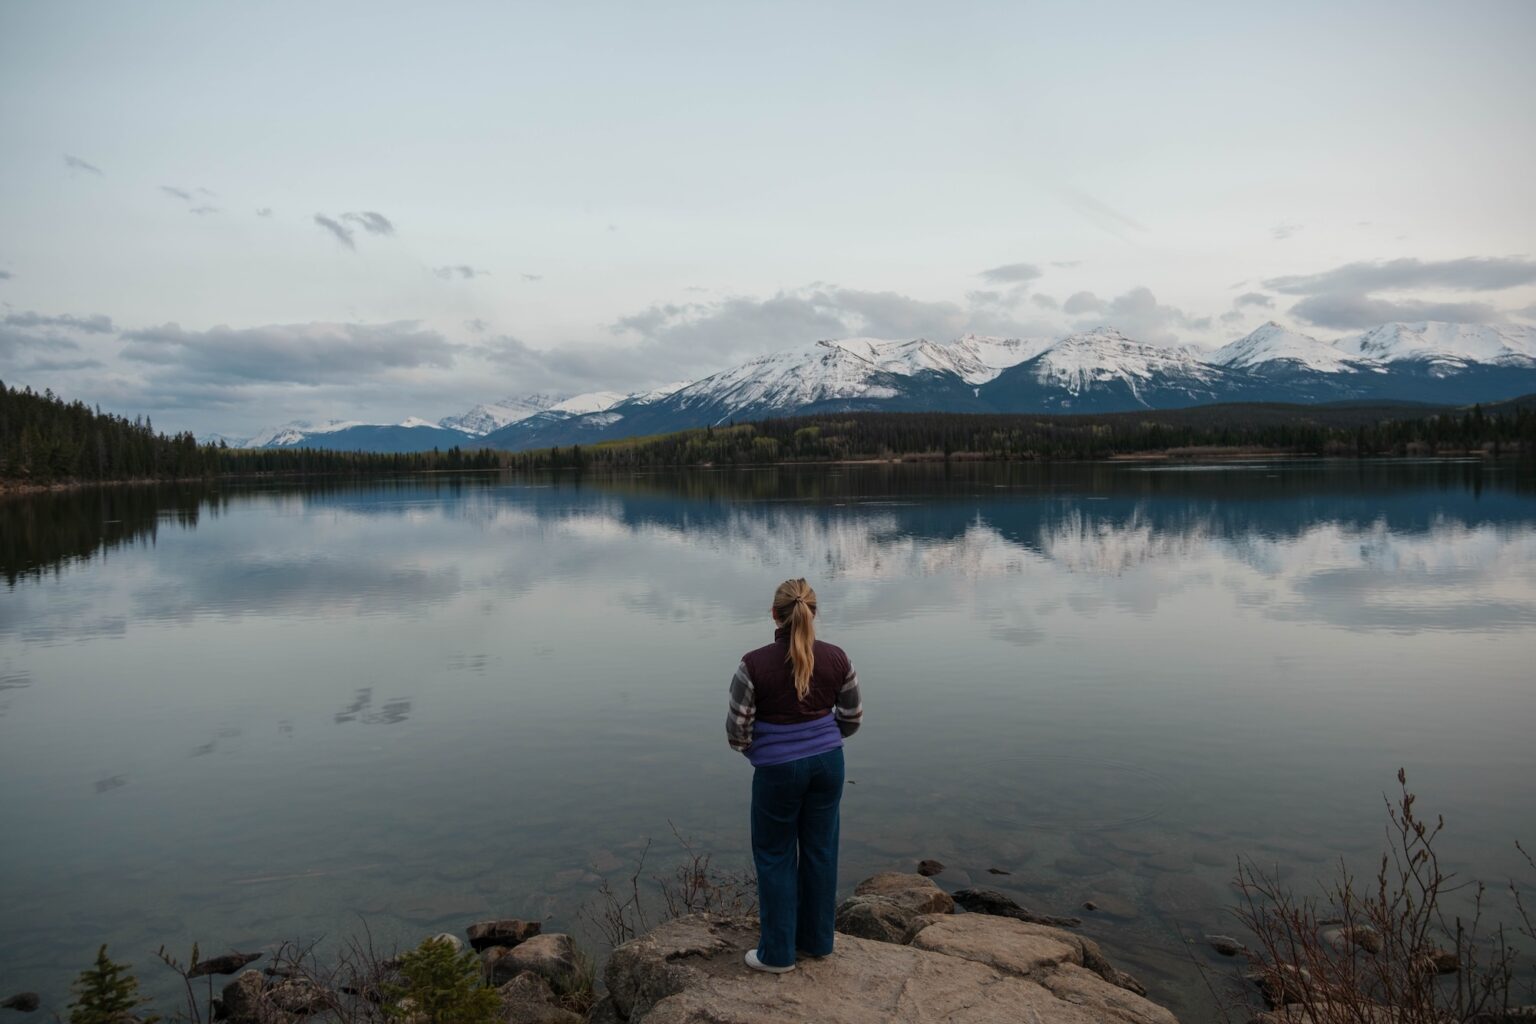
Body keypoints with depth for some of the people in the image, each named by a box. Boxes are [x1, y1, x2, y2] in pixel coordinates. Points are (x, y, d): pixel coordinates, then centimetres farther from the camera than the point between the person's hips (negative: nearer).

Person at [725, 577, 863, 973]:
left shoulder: (755, 664, -19)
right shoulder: (836, 658, -8)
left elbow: (737, 730, -12)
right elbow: (852, 717, 4)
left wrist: (756, 752, 9)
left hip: (778, 769, -4)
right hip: (828, 762, 4)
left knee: (775, 856, 13)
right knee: (820, 850, 18)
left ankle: (778, 952, 23)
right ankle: (816, 939, 32)